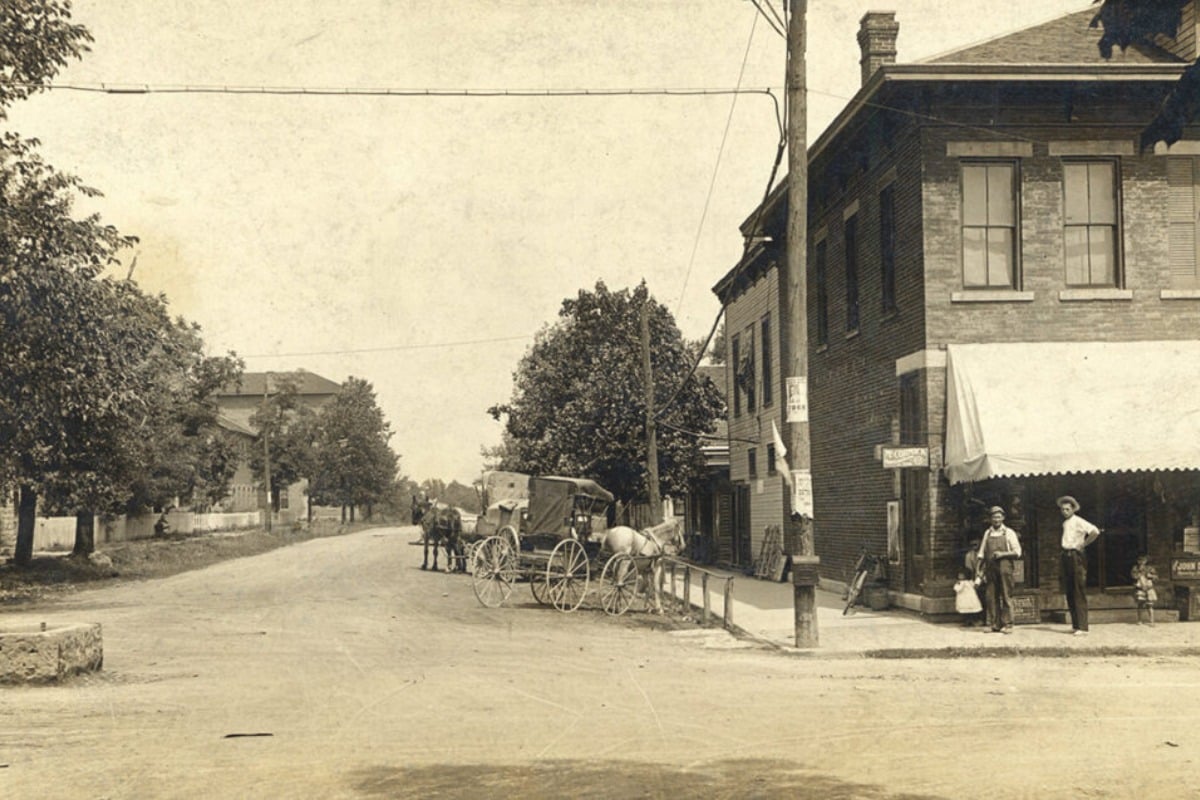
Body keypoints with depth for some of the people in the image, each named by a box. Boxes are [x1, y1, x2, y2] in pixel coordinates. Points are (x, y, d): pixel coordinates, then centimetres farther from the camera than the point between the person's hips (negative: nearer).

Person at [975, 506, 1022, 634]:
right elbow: (982, 553, 15)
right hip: (990, 568, 3)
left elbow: (1017, 552, 0)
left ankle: (1007, 624, -1)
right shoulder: (987, 533, 14)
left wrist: (1002, 554, -12)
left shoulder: (1009, 533, 4)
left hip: (1004, 567, -3)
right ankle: (995, 624, 8)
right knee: (991, 597, 1)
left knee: (1006, 596, -4)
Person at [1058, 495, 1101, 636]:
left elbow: (1095, 532, -24)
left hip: (1076, 556, -8)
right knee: (1069, 592, 9)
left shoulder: (1078, 521, -9)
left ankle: (1082, 627, -11)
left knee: (1079, 593, -9)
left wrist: (1083, 544, -15)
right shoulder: (1065, 523, 15)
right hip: (1066, 556, 8)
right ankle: (1075, 625, 14)